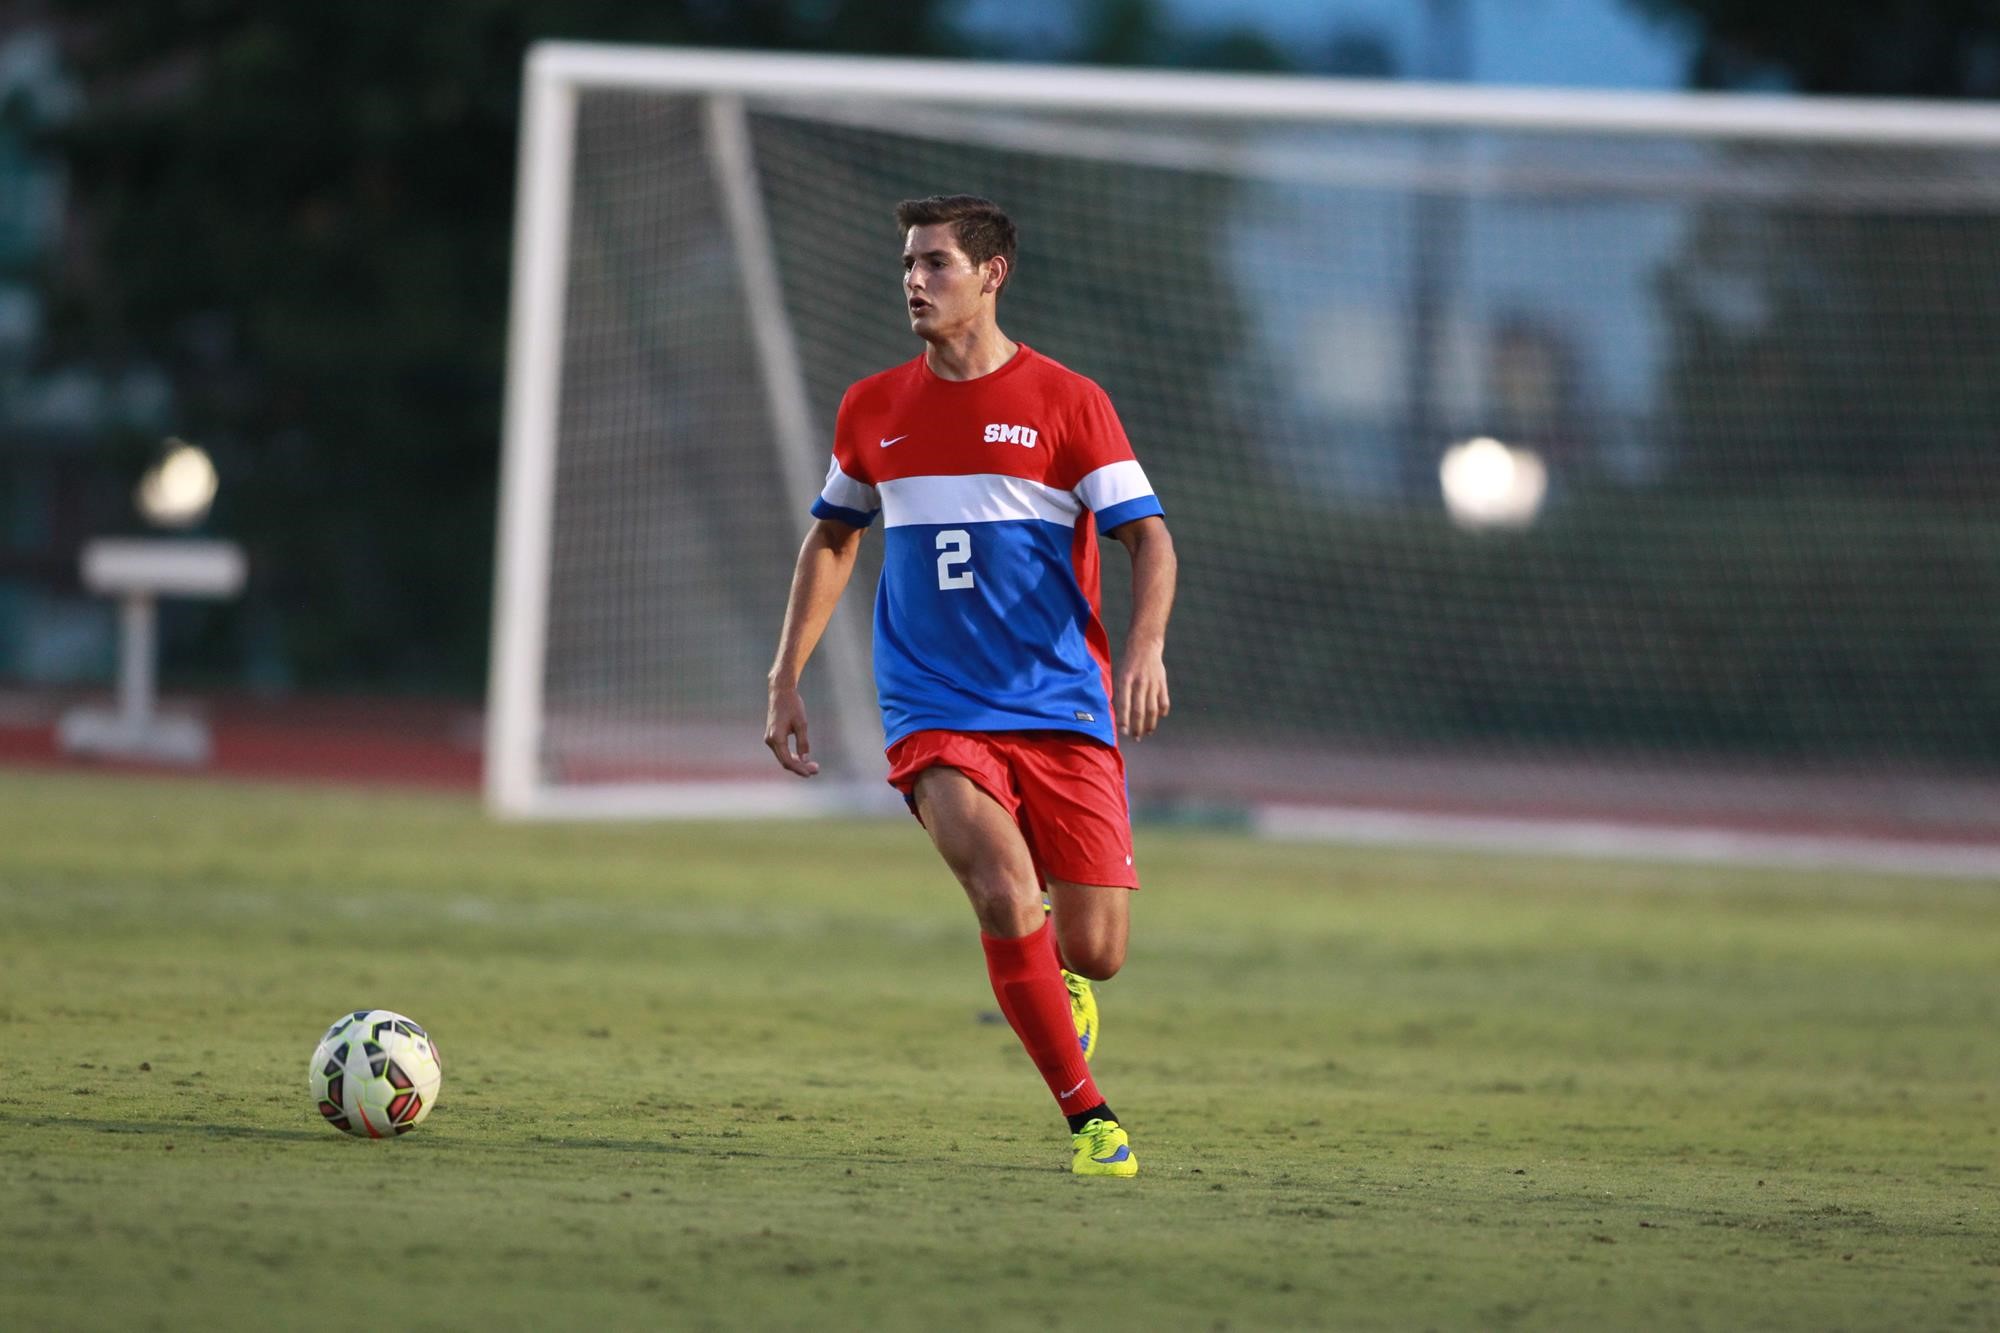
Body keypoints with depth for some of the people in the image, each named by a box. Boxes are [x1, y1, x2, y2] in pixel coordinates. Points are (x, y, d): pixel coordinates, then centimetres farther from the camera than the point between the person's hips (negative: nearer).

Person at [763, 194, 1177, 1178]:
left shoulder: (1065, 402, -2)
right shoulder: (872, 410, 8)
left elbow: (1149, 541, -5)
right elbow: (832, 540, 22)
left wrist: (1145, 646, -24)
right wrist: (786, 680, 15)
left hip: (1062, 709, -1)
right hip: (935, 716, 1)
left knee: (1092, 950, -3)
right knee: (1006, 901, -23)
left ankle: (1052, 980, 37)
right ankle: (1088, 1117, -8)